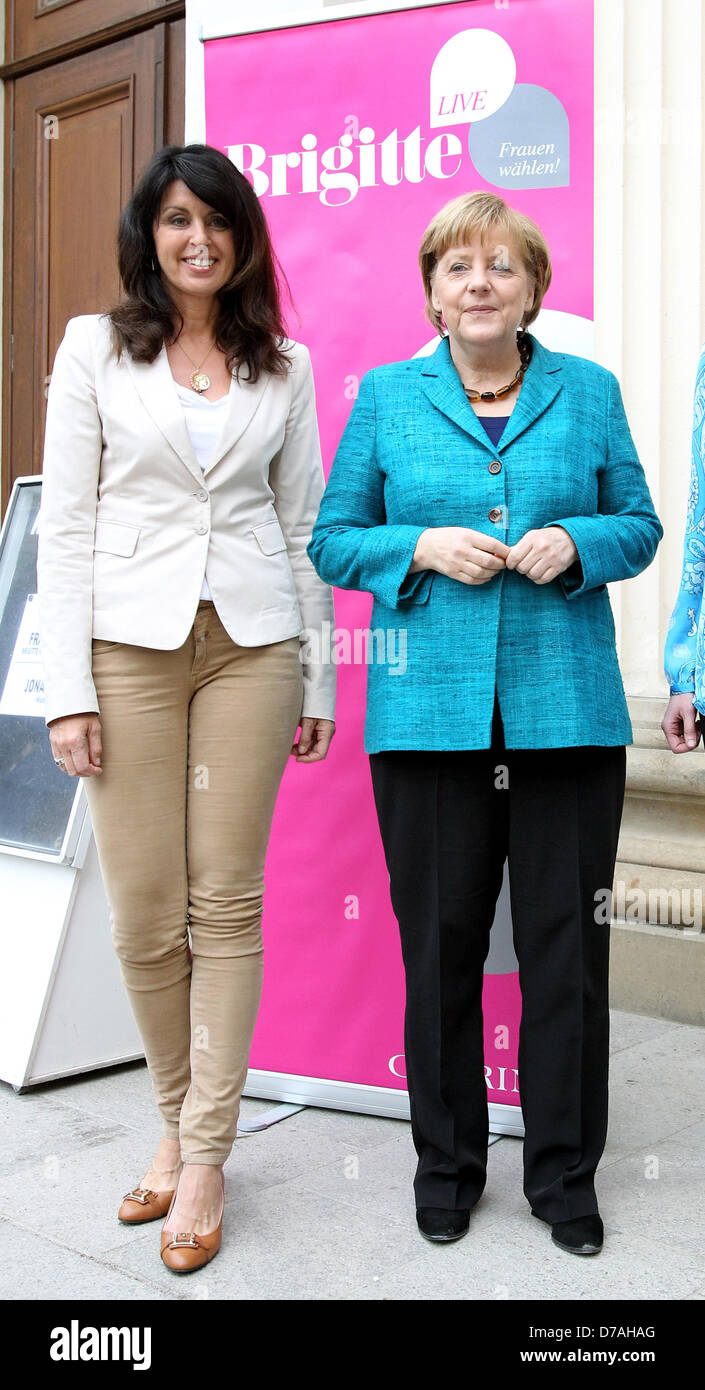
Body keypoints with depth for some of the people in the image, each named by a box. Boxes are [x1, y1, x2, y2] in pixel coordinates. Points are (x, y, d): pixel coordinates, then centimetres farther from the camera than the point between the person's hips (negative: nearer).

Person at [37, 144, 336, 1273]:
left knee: (226, 901, 2)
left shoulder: (284, 366, 11)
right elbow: (66, 524, 2)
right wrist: (67, 689, -5)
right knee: (144, 913, 2)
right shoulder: (95, 347, 6)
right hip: (130, 642, -1)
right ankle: (180, 1116, 25)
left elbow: (303, 523, 11)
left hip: (250, 645, 1)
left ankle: (204, 1155, 13)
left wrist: (318, 679, 7)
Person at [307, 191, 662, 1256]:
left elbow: (640, 523, 13)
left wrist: (577, 543, -8)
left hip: (568, 709, 1)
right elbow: (333, 541, 8)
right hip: (429, 712, 0)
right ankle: (447, 1164, 26)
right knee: (440, 942, 7)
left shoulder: (589, 392, 10)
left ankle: (564, 1170, 24)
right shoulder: (386, 397, 9)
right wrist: (421, 548, -10)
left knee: (569, 942, 5)